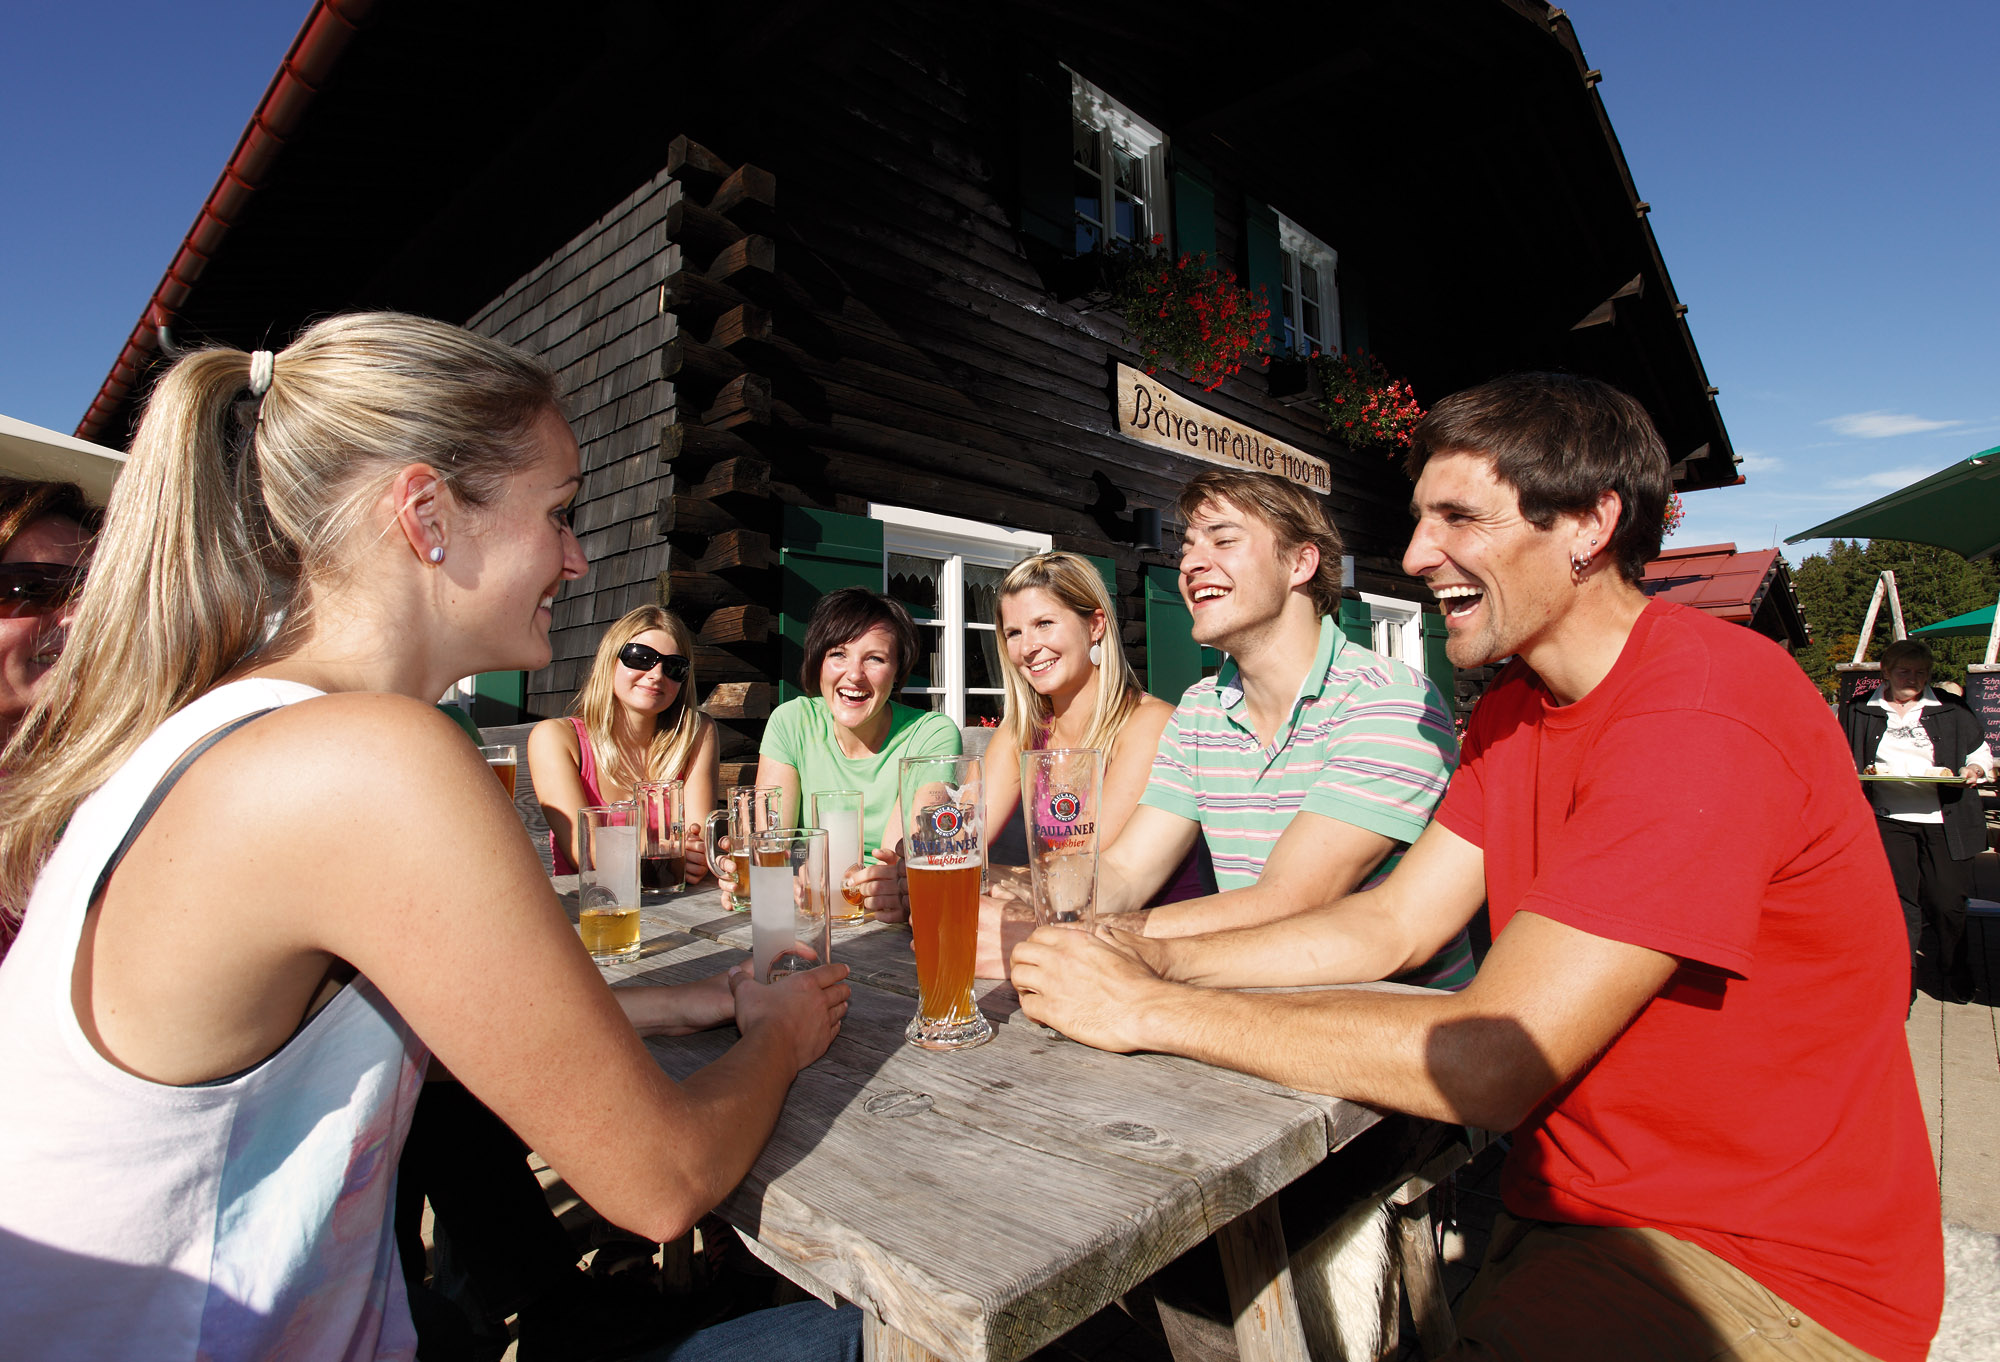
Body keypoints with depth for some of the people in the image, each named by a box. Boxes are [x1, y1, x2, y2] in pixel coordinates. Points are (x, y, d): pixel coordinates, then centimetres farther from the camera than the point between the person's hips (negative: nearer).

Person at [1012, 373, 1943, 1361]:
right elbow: (1390, 925, 1)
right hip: (1572, 1199, 7)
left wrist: (1152, 1009, -23)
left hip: (1761, 1271, -7)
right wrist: (1149, 957, -12)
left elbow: (1488, 1064, -29)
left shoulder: (1702, 714, -25)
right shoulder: (1515, 707, 5)